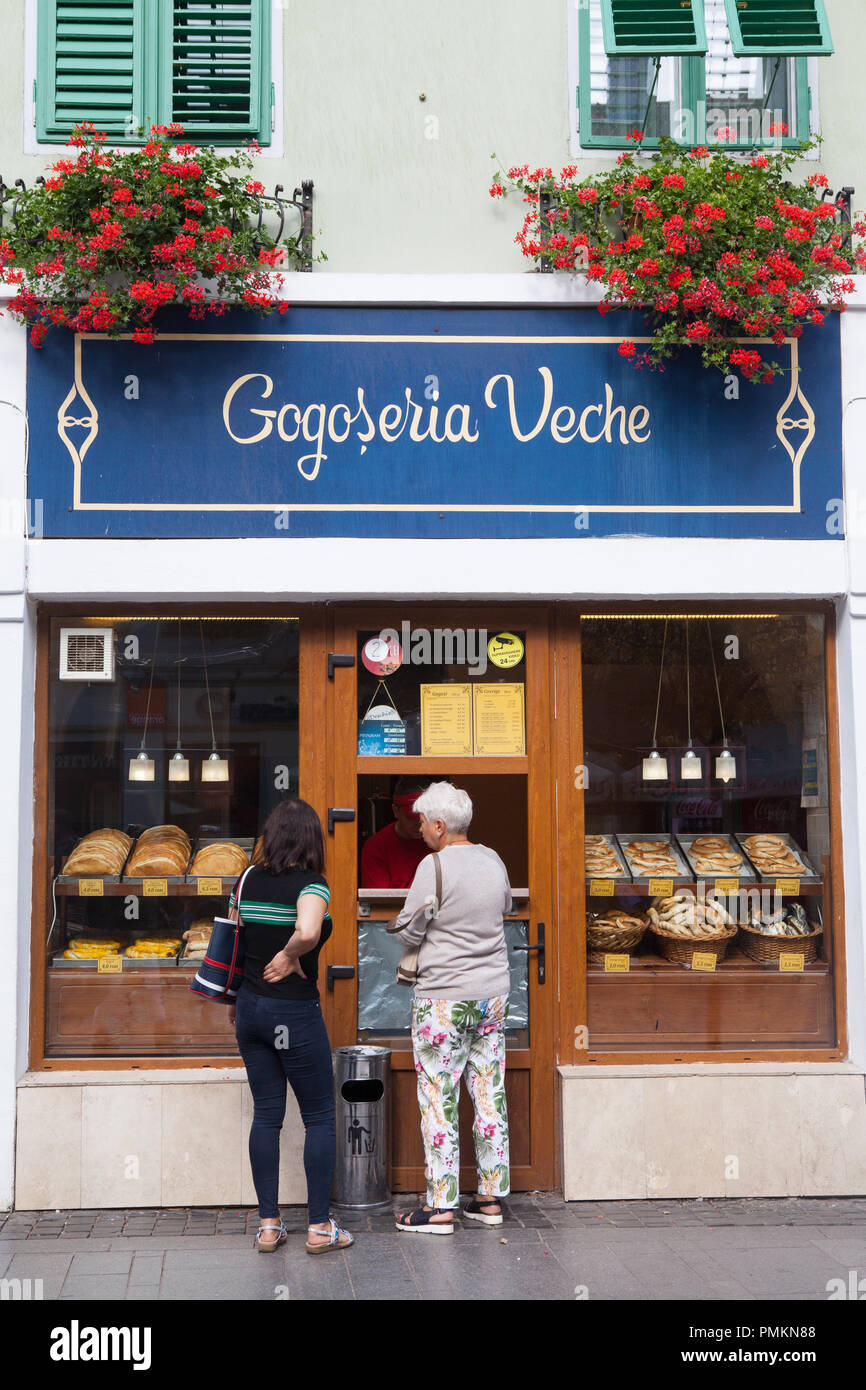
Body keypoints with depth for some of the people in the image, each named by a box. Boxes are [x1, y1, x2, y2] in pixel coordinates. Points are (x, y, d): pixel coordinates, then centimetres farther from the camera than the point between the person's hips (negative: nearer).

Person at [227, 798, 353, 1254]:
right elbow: (308, 932, -36)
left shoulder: (248, 880, 3)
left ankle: (268, 1224, 15)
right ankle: (319, 1226, 9)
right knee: (319, 1117, 6)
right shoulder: (311, 885, -15)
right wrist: (290, 957, -14)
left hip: (251, 1007, 6)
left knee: (266, 1114, 12)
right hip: (295, 1012, -6)